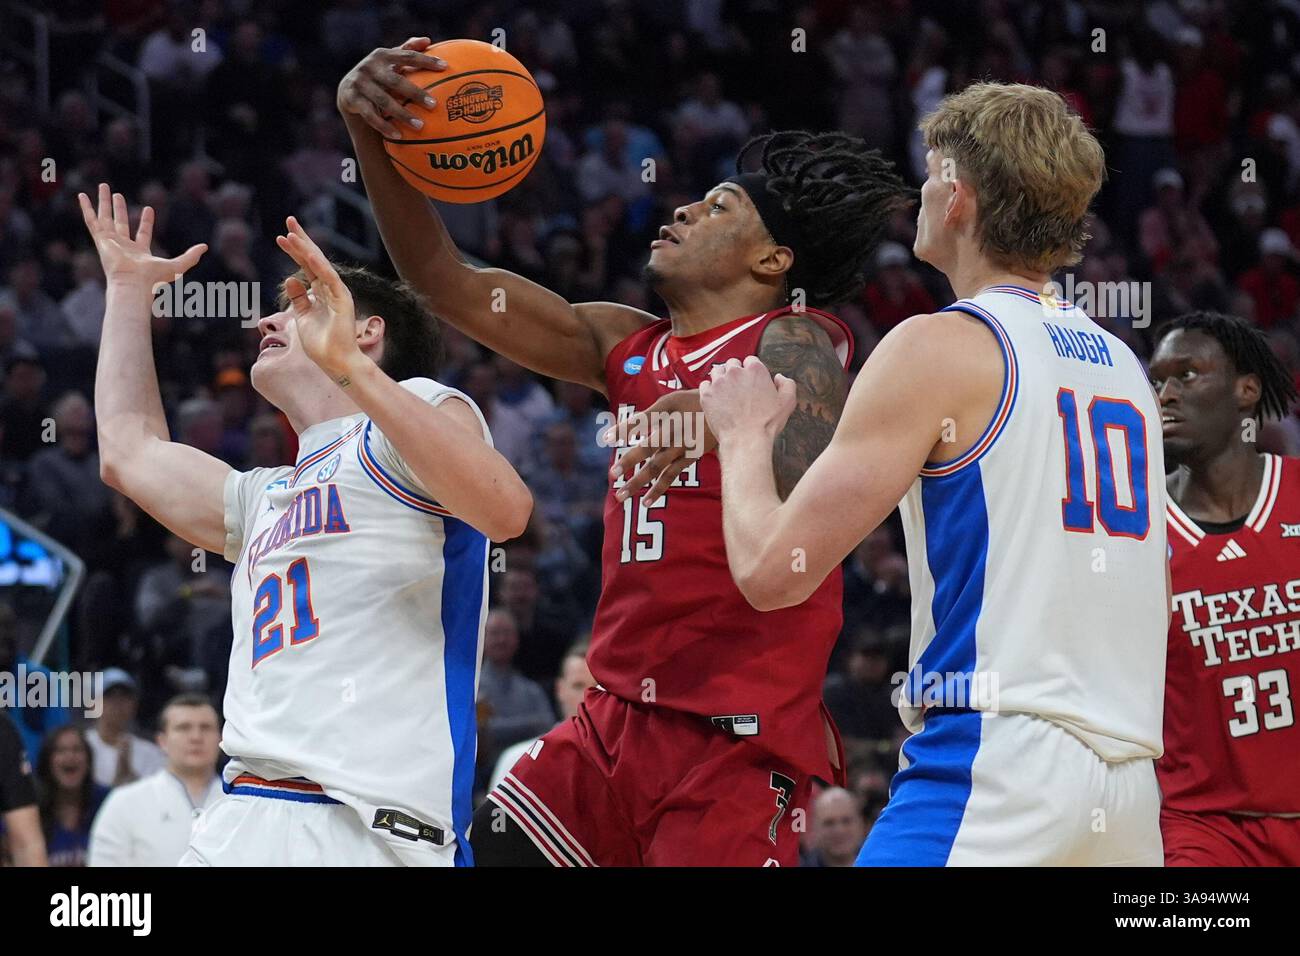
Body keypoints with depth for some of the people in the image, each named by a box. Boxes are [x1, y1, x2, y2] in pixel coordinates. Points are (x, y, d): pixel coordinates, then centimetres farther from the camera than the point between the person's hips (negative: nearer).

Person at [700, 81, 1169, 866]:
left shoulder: (939, 348, -4)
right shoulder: (1126, 367, 17)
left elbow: (773, 570, -6)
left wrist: (745, 437, 14)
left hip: (991, 770, -8)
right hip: (1128, 793, 8)